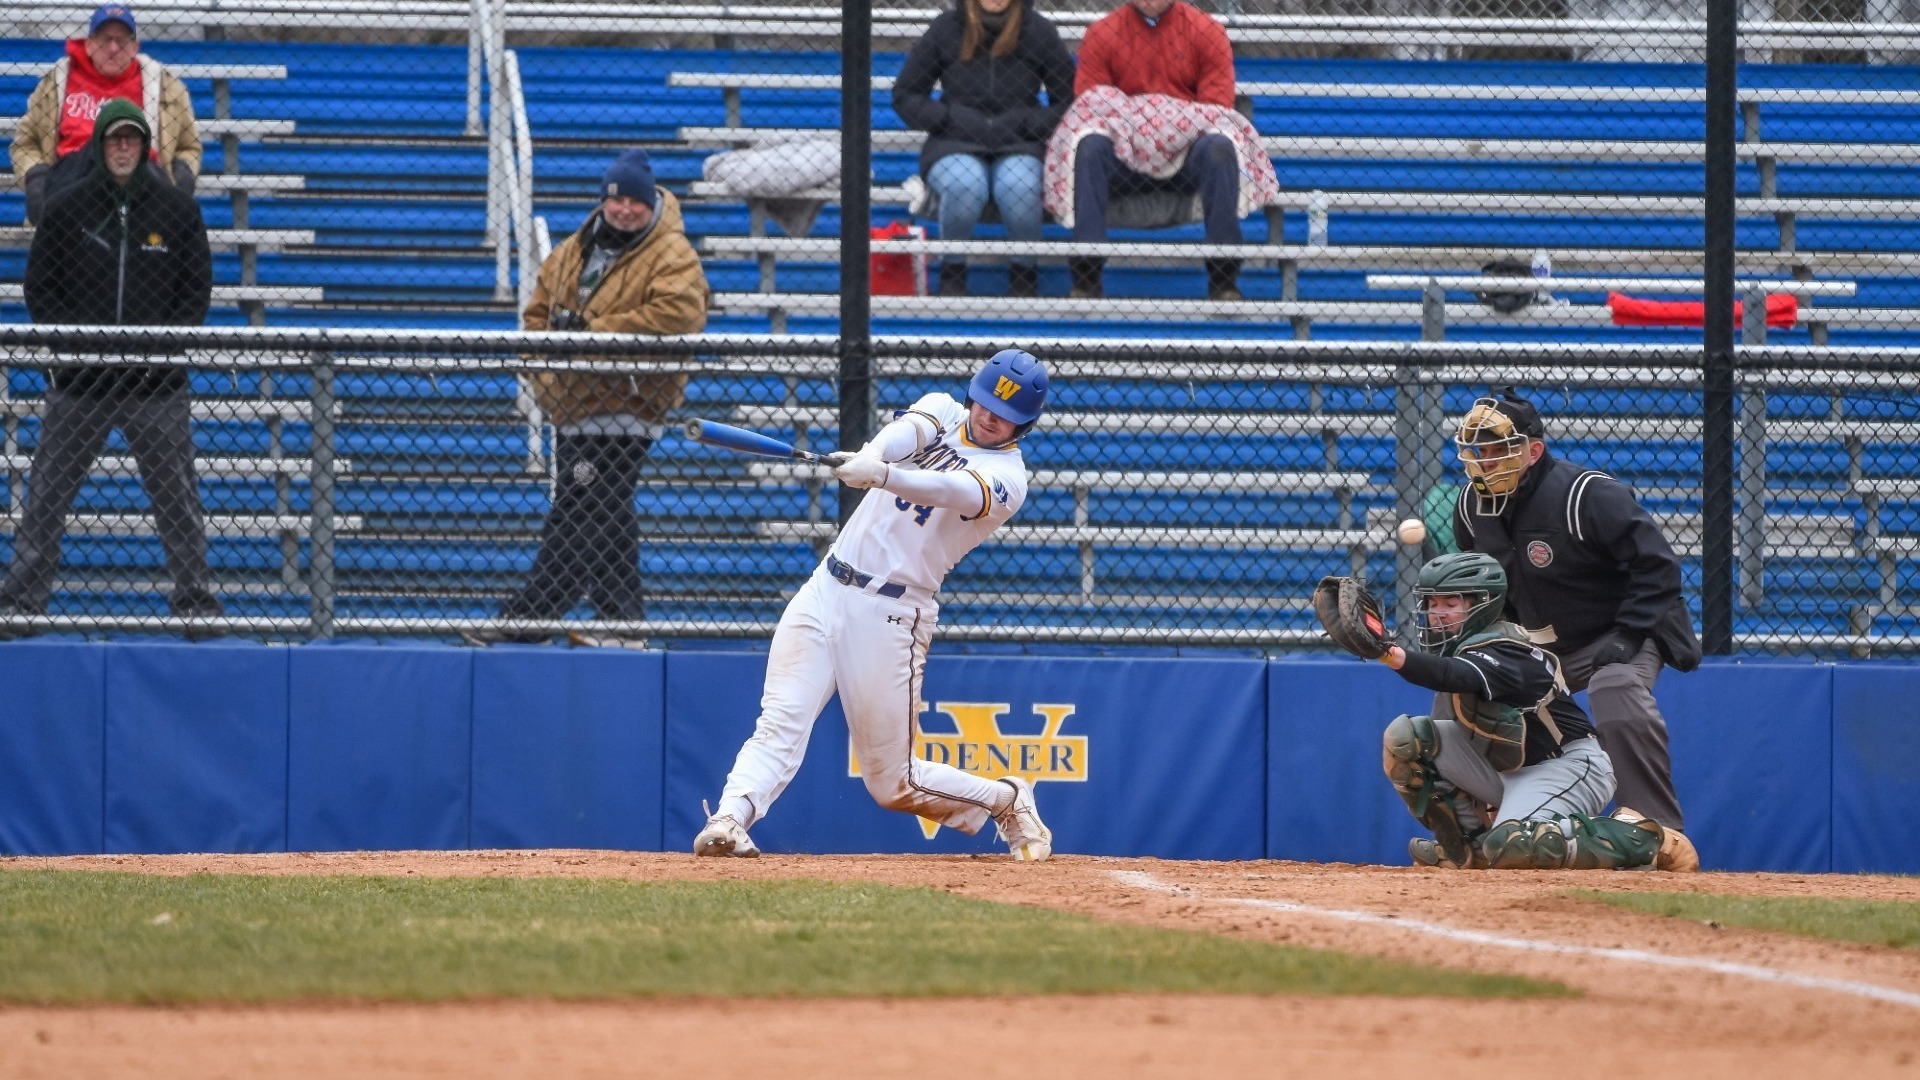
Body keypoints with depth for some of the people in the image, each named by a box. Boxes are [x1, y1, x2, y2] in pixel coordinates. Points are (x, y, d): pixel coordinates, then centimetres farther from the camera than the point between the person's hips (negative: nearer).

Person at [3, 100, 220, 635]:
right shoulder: (68, 209, 4)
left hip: (157, 385, 0)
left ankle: (195, 596, 11)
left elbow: (197, 288, 6)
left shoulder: (178, 209, 4)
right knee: (47, 496, 1)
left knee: (177, 498, 1)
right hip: (78, 381, 0)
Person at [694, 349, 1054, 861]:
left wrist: (881, 475, -44)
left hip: (891, 613, -4)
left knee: (893, 783, 1)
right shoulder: (941, 411, 11)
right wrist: (874, 454, -36)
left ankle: (1007, 800, 23)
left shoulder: (1007, 478, -4)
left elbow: (955, 491, -25)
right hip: (825, 589, 4)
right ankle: (728, 822, -31)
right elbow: (907, 433, -11)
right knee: (781, 722, -18)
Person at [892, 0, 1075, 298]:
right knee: (965, 186, -37)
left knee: (1018, 188, -36)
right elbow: (905, 95, 7)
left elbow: (1070, 101, 4)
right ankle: (952, 272, -11)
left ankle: (1024, 274, -9)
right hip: (955, 145, 0)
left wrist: (1021, 124, -12)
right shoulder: (946, 28, 1)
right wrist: (951, 118, -10)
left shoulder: (1037, 31, 1)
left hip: (1018, 145, 0)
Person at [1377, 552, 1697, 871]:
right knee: (1405, 736, -6)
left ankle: (1637, 838, -14)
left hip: (1567, 767, -8)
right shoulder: (1456, 646, 4)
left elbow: (1459, 677, -45)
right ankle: (1465, 847, 6)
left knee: (1512, 846, -34)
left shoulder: (1501, 652, -23)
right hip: (1503, 768, 8)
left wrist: (1397, 658, -62)